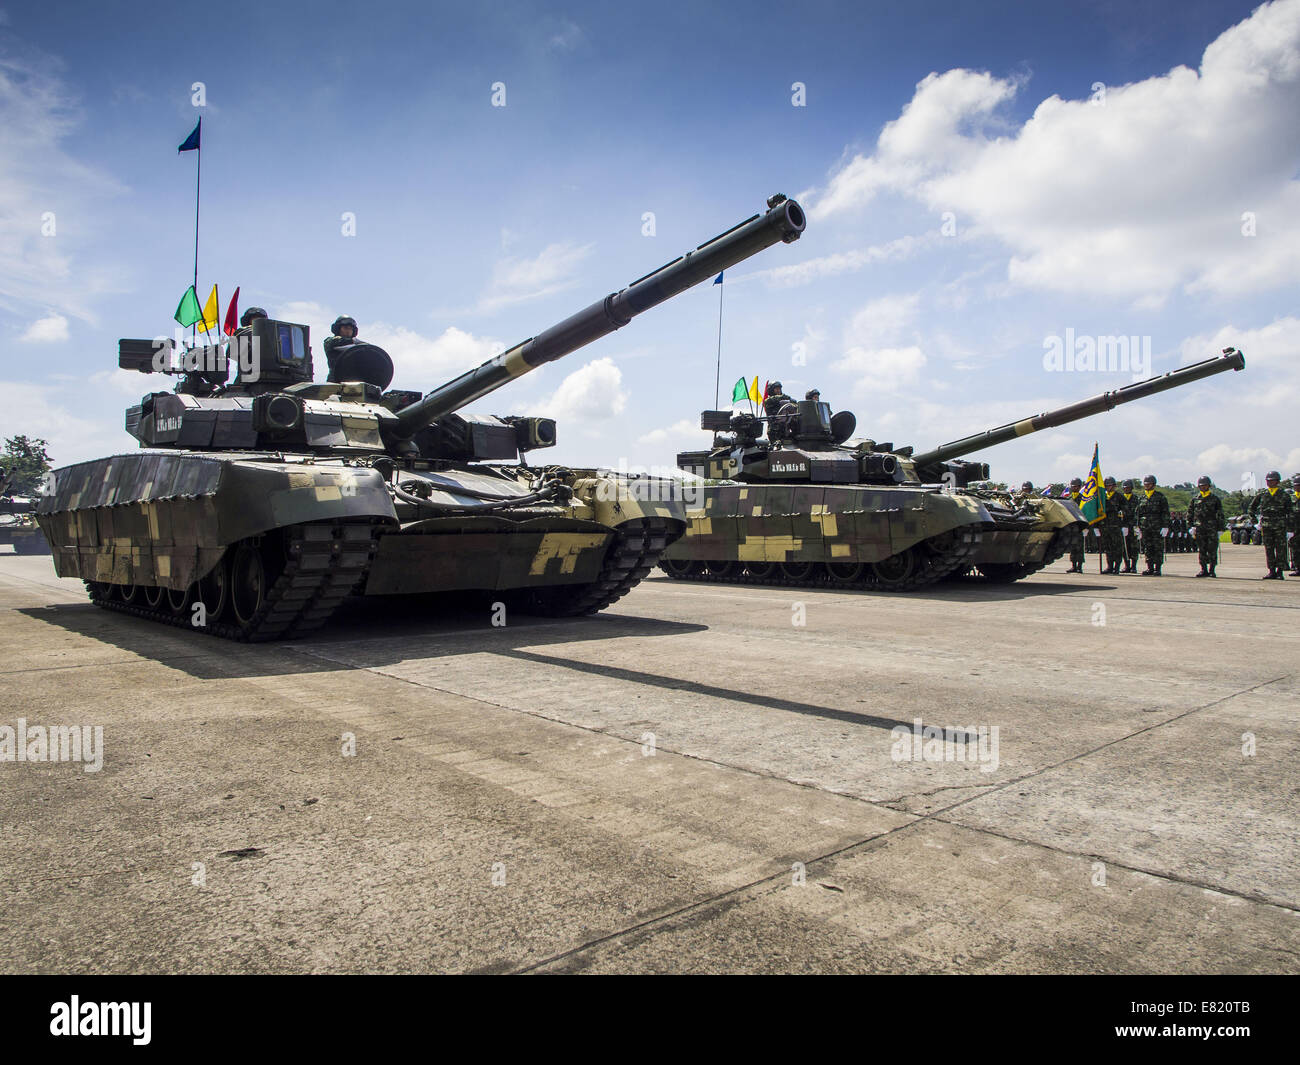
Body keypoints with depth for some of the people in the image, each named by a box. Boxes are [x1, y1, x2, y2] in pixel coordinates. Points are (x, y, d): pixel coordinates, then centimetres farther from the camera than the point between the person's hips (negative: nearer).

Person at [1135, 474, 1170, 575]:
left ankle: (1157, 569, 0)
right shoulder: (1141, 498, 13)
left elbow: (1165, 513, -2)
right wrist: (1138, 526, 13)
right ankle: (1150, 568, 11)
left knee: (1158, 548, -3)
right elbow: (1138, 513, 18)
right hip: (1145, 528, 4)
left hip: (1157, 527, -4)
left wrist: (1165, 526, -9)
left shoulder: (1160, 496, 1)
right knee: (1147, 548, 5)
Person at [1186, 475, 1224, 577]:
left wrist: (1220, 528, 2)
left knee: (1212, 550, -3)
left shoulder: (1215, 499, 7)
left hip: (1212, 529, -2)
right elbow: (1189, 514, 12)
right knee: (1202, 550, 5)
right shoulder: (1195, 499, 11)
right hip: (1199, 529, 2)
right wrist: (1190, 527, 3)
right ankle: (1204, 570, 10)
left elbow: (1220, 515, 7)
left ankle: (1211, 570, 2)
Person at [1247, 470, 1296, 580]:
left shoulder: (1285, 495, 3)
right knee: (1269, 550, 3)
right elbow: (1252, 508, 21)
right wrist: (1255, 521, 13)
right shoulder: (1262, 495, 8)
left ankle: (1280, 573, 3)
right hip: (1266, 527, 2)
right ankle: (1272, 572, 9)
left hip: (1280, 527, -2)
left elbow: (1291, 513, 2)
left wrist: (1290, 529, -4)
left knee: (1280, 550, -2)